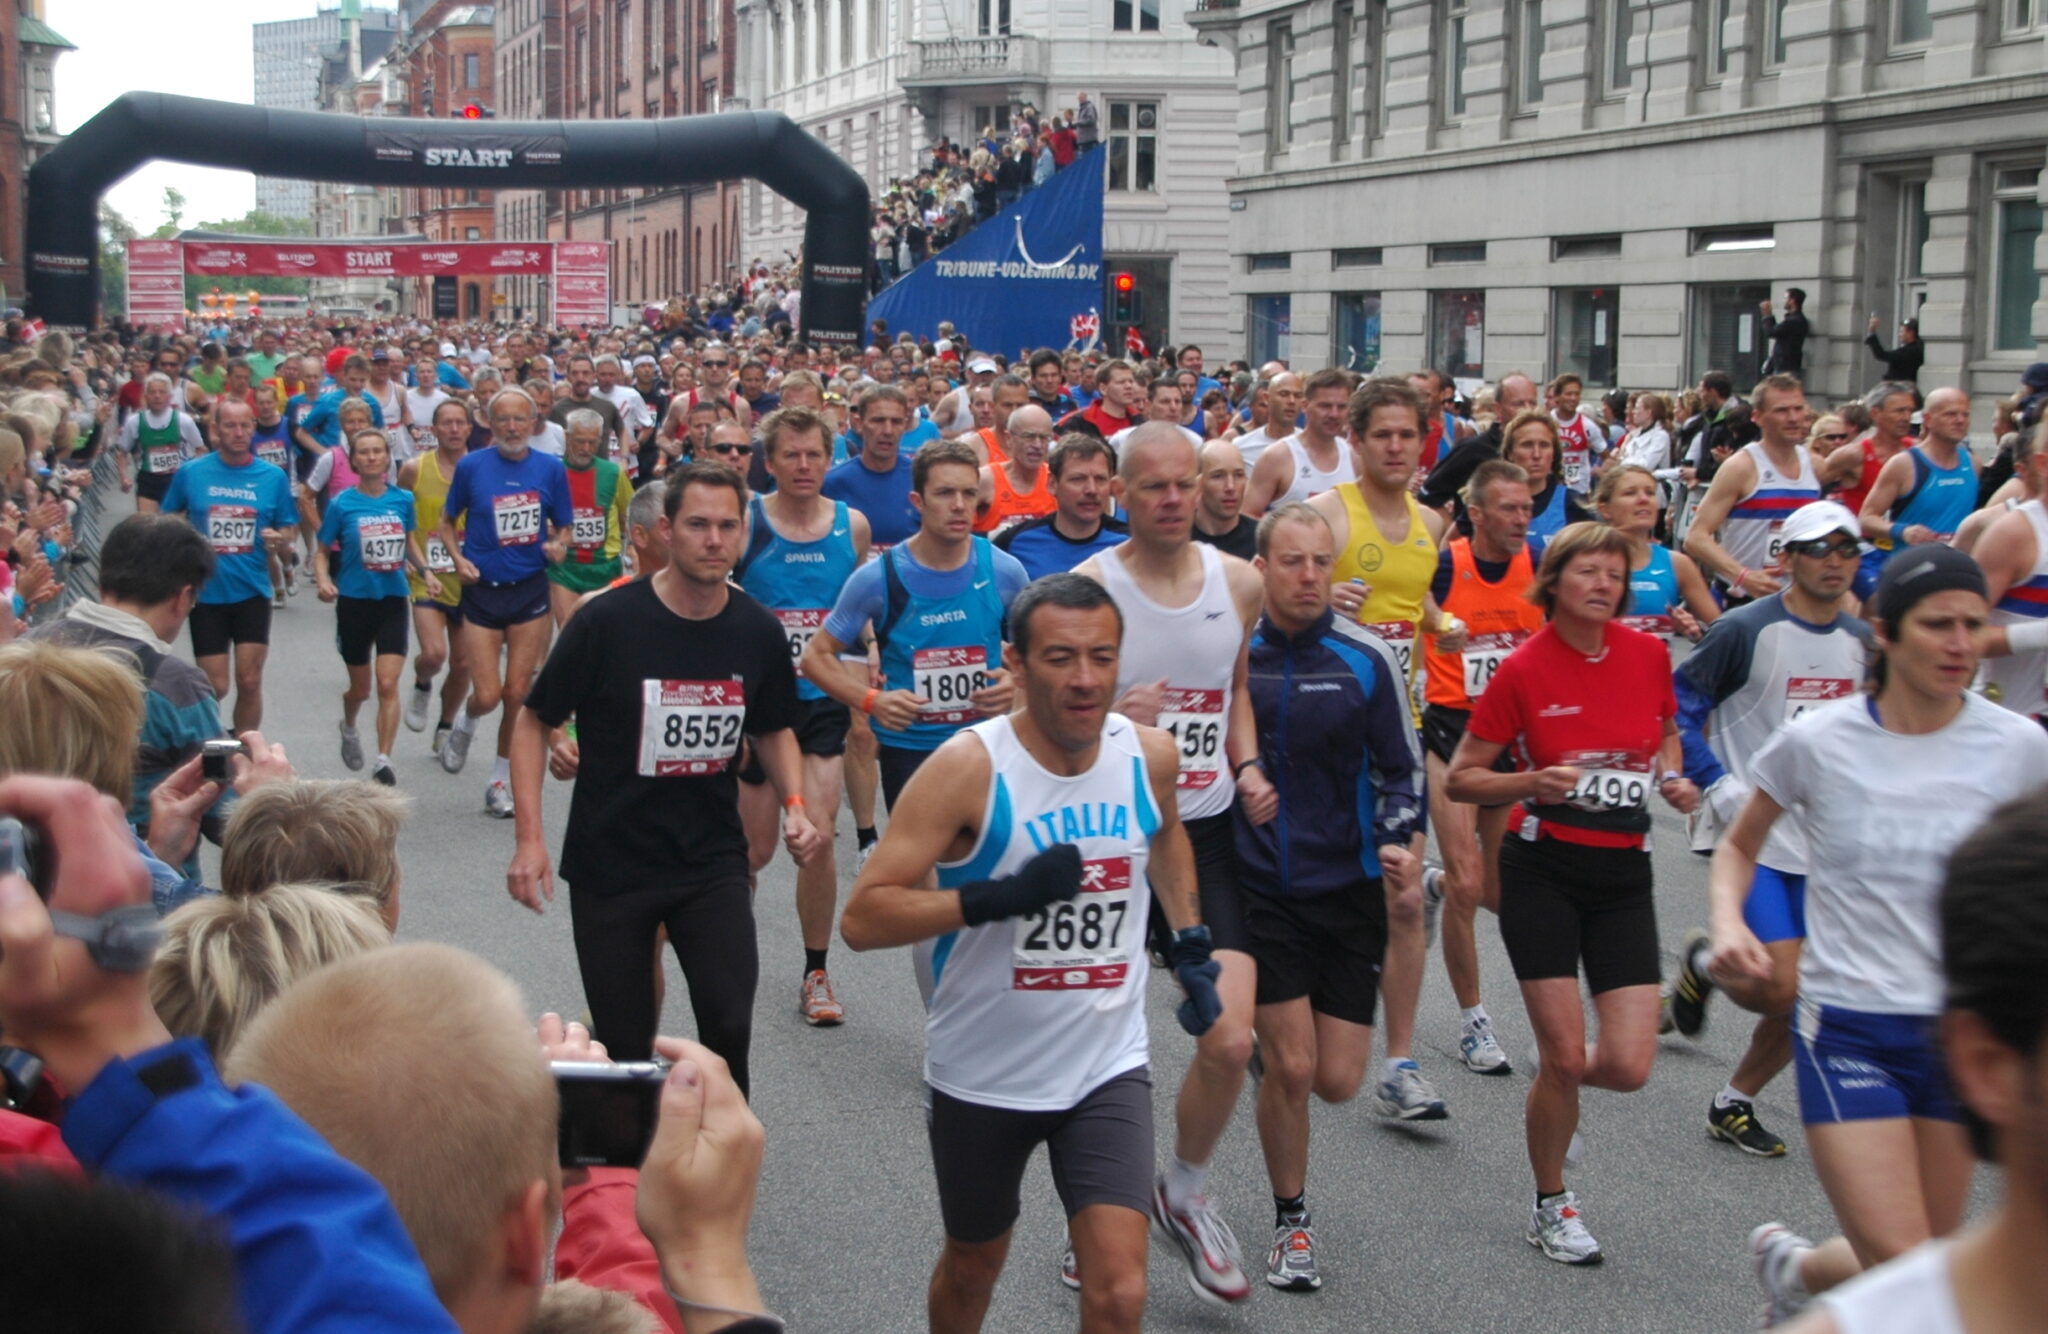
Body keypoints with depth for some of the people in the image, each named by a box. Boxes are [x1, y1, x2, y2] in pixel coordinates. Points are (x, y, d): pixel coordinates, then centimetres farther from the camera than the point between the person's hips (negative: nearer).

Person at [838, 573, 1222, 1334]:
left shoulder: (1150, 755, -5)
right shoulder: (968, 768, -19)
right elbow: (862, 919, -23)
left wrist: (1191, 945, 17)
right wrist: (1001, 896, -31)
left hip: (1109, 1068, 2)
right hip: (983, 1073, -2)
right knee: (974, 1264, 20)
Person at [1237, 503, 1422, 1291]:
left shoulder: (1366, 661, -2)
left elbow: (1399, 768, 5)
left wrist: (1398, 836, -12)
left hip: (1348, 888, 2)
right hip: (1260, 892, -1)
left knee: (1338, 1081, 0)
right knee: (1291, 1068, -6)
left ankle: (1273, 1041, 38)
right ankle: (1291, 1225, 17)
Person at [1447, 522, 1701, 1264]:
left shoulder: (1648, 654, 0)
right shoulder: (1523, 670, -9)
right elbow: (1461, 778, -4)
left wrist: (1674, 779, 0)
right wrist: (1535, 782, -21)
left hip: (1623, 874, 3)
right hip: (1543, 871, -3)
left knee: (1629, 1066, -6)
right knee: (1564, 1052, -5)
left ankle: (1558, 1073, 32)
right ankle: (1552, 1208, 19)